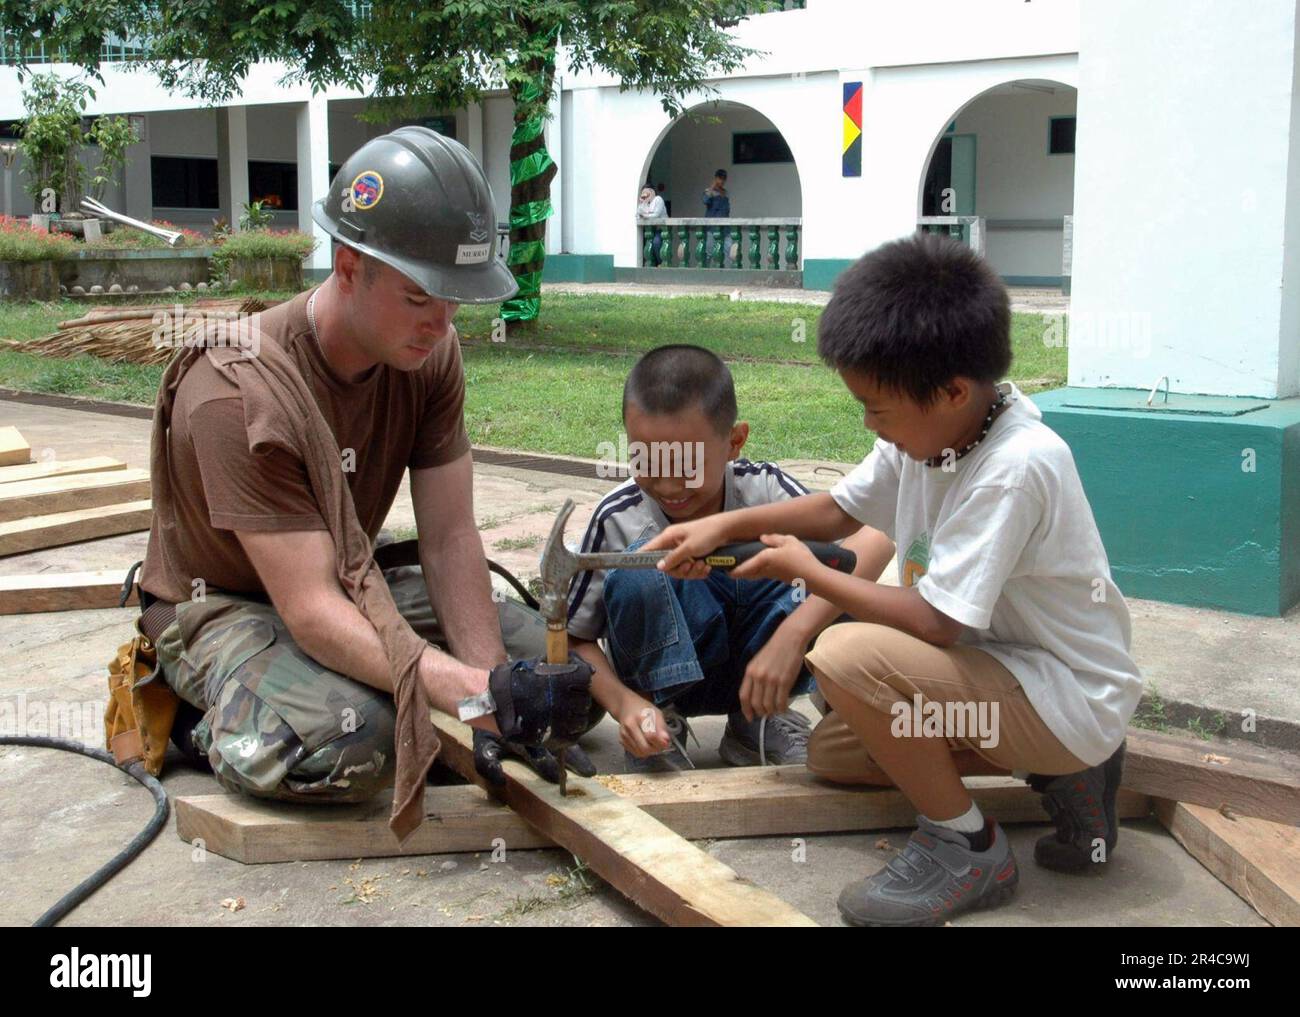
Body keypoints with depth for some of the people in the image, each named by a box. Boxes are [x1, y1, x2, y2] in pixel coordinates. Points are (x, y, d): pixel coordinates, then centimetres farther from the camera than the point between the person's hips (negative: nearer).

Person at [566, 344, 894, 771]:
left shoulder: (760, 488, -18)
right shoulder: (618, 519, -18)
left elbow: (875, 540, -32)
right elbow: (576, 637, -10)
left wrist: (793, 635, -43)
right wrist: (623, 703, -29)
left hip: (753, 669, 2)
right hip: (664, 669, -1)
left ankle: (755, 724, -4)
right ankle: (662, 722, -10)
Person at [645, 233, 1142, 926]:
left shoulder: (1014, 469, -29)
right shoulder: (930, 426, -3)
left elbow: (934, 622, -28)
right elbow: (838, 510, 12)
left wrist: (805, 569, -16)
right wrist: (724, 525, 2)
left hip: (1072, 700, -10)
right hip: (1005, 666, 10)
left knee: (848, 654, -28)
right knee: (829, 752, 14)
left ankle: (967, 847, -7)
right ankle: (1061, 774, 13)